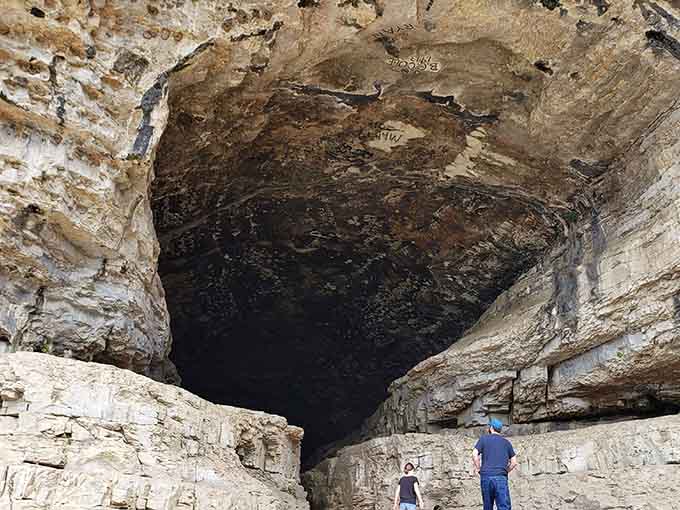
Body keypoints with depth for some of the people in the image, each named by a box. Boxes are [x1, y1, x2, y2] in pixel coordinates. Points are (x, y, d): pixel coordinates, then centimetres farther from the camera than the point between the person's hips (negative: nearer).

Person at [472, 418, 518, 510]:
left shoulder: (484, 439, 9)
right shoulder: (506, 442, 15)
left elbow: (474, 455, -5)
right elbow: (514, 462, 9)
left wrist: (479, 469, 5)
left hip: (486, 476, 0)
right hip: (501, 478, 0)